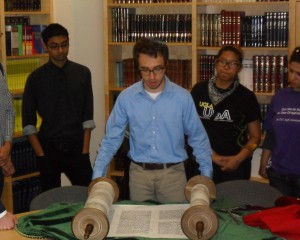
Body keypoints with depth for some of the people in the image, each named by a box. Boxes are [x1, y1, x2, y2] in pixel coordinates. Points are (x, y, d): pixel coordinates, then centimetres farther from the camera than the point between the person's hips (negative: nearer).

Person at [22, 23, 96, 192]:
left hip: (76, 148, 1)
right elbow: (28, 122, 1)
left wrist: (85, 150, -3)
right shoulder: (36, 78, 0)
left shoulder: (82, 73, 4)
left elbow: (88, 116, 5)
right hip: (48, 150, -1)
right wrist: (40, 154, -6)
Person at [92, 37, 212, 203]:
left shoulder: (182, 97, -7)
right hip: (139, 172, 1)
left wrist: (207, 176, 0)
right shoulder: (126, 98, -5)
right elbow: (111, 138, 1)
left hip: (173, 172, -1)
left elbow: (198, 138, 2)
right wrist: (97, 176, -4)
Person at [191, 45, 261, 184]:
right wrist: (210, 154, -9)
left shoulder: (246, 97, 1)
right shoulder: (199, 90, 2)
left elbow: (255, 136, 5)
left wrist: (239, 158, -11)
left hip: (235, 166, 0)